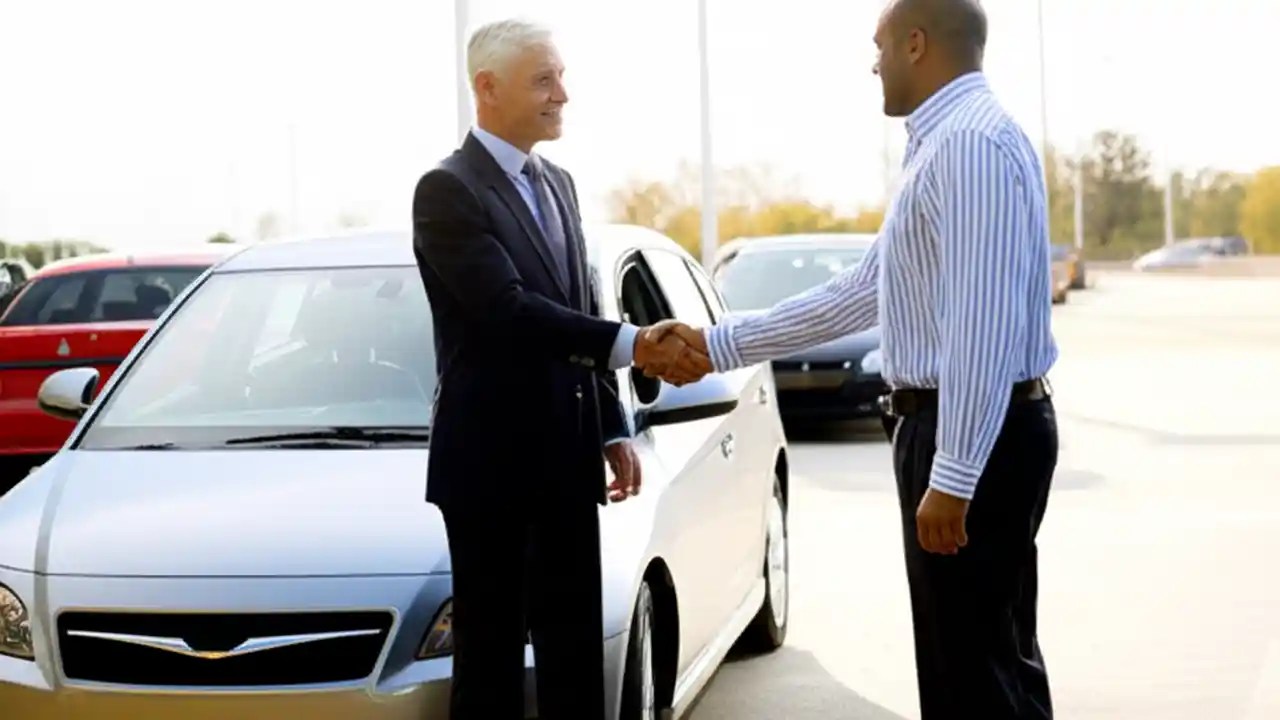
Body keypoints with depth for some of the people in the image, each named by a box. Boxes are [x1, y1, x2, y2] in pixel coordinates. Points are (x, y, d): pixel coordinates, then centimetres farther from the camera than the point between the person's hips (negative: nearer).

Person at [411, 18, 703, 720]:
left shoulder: (557, 184, 13)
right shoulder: (448, 190, -11)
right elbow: (508, 311, -22)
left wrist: (612, 431, 11)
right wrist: (630, 343, -27)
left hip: (565, 456, 7)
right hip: (491, 459, -7)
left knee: (573, 641, 12)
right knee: (490, 645, 3)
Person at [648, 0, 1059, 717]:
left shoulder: (974, 142, -16)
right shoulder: (942, 145, 18)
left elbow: (985, 324, -24)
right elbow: (858, 293, 20)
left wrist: (952, 474, -26)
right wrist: (718, 345, 19)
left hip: (974, 439, -10)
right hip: (946, 427, 10)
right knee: (969, 660, 16)